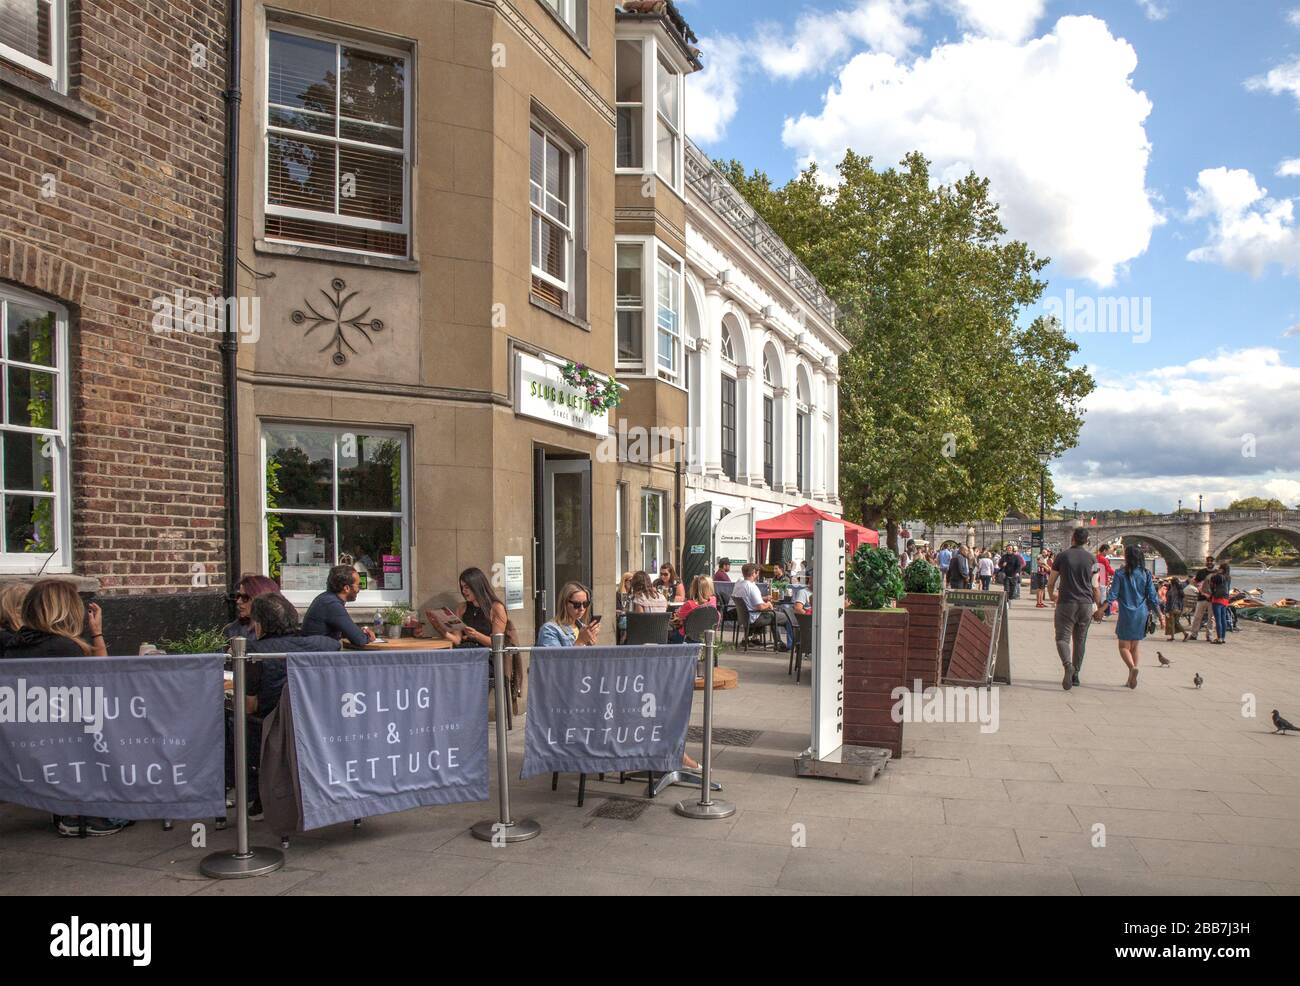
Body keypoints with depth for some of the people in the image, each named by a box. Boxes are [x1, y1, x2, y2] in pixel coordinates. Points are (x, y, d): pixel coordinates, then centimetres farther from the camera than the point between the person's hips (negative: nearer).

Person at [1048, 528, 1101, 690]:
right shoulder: (1092, 559, 2)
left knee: (1062, 637, -2)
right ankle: (1075, 675, 17)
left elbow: (1051, 582, 4)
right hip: (1086, 604, 3)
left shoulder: (1062, 556, -2)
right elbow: (1095, 587, 1)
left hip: (1066, 603, -2)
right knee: (1080, 640, 13)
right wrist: (1100, 607, 12)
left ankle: (1068, 665, -29)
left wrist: (1052, 596, 24)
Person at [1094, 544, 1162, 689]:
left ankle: (1132, 667, -24)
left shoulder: (1121, 575, -7)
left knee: (1124, 646, 3)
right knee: (1134, 647, 15)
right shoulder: (1146, 574, 2)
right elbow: (1153, 597, 2)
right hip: (1141, 615, 4)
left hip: (1126, 614, -4)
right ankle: (1132, 678, 15)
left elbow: (1112, 596, -12)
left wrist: (1100, 610, -11)